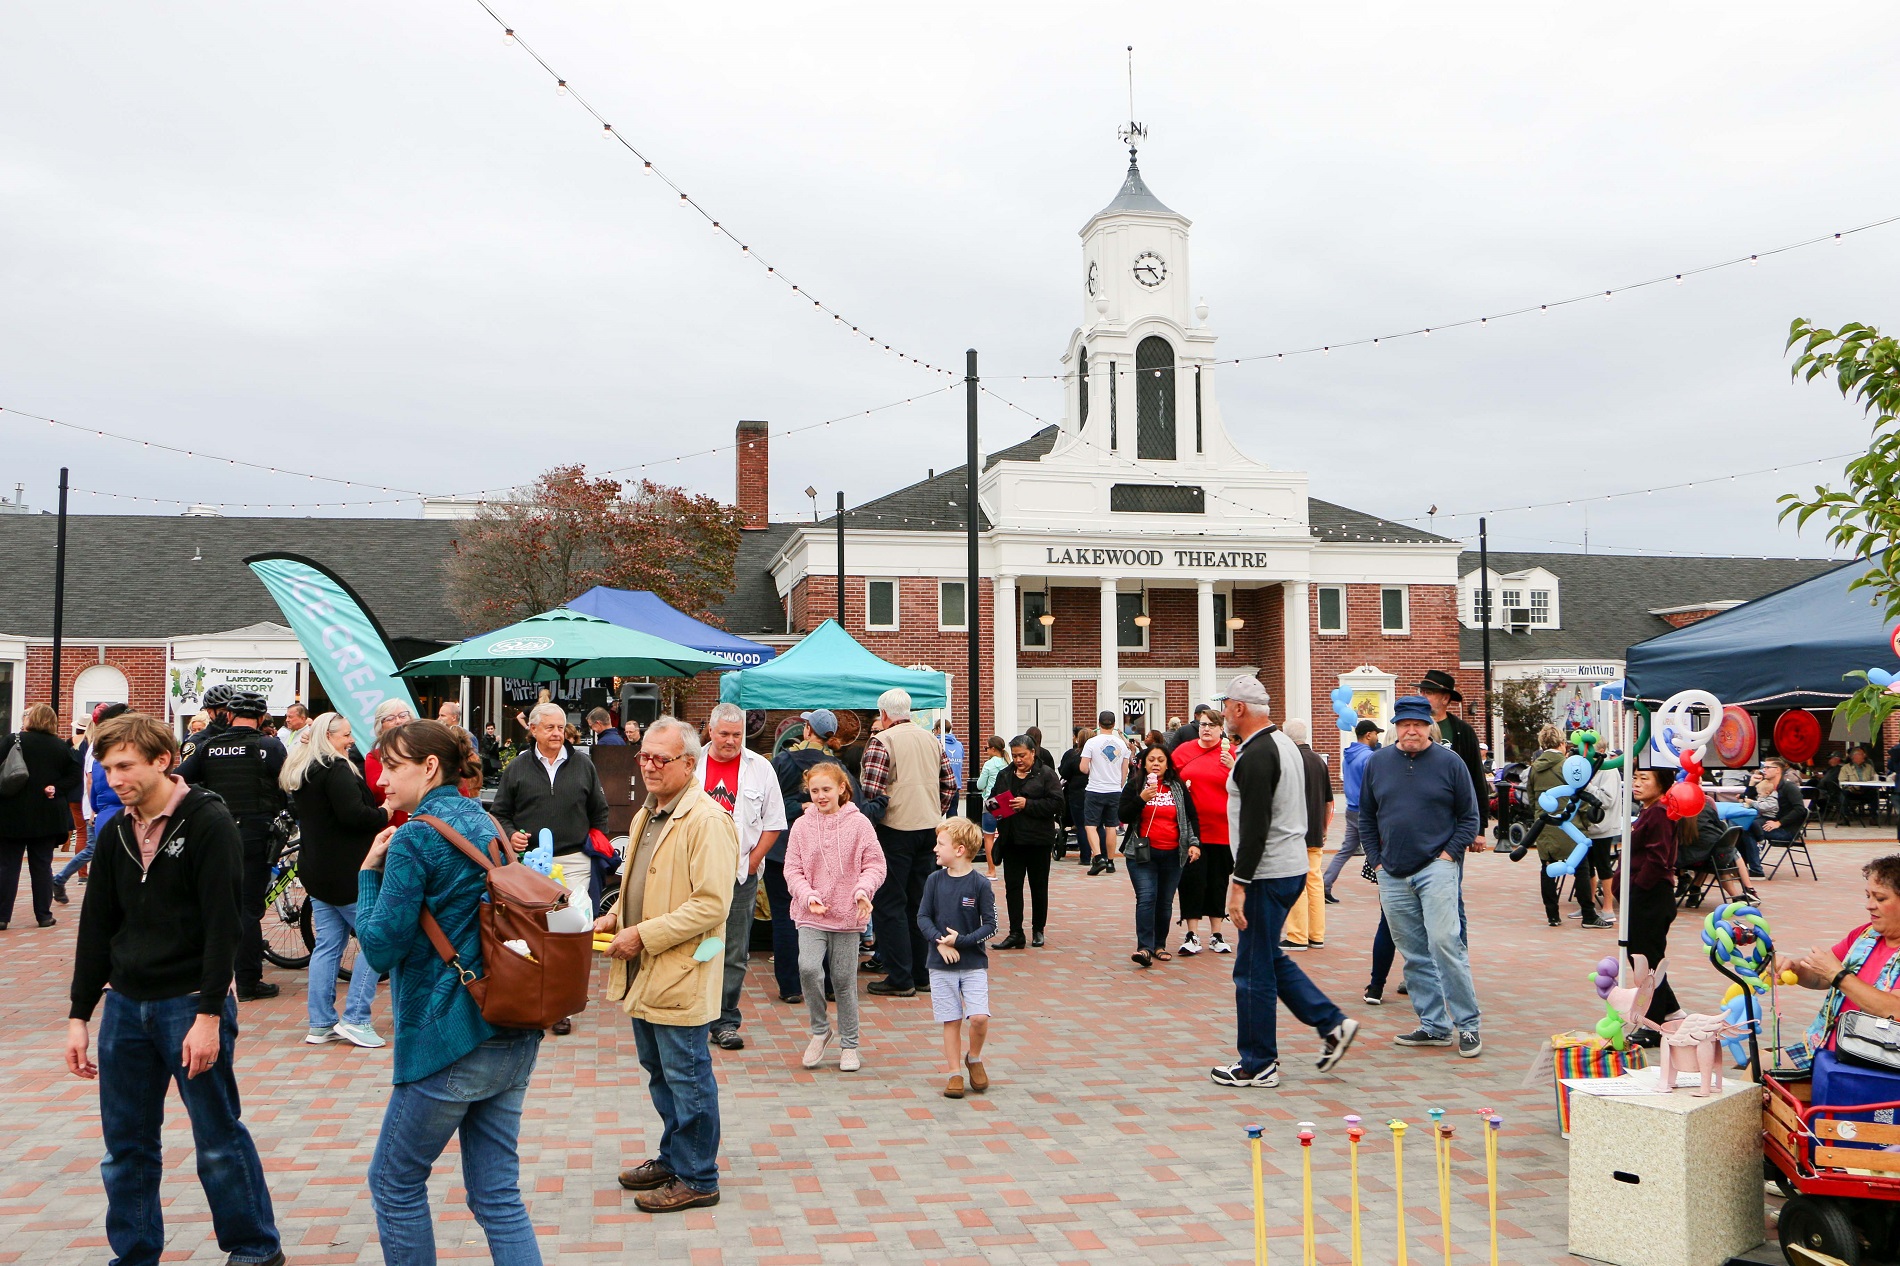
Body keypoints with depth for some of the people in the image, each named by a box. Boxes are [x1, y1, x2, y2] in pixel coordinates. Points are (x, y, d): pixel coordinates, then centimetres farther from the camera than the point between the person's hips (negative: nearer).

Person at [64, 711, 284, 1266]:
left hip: (190, 1004, -6)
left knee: (219, 1138, 3)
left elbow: (222, 924, -15)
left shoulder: (209, 824, -12)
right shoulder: (116, 833, 8)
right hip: (126, 1006, 6)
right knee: (126, 1145, 11)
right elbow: (96, 927, 12)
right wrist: (80, 1015, 9)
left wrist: (209, 1014, -18)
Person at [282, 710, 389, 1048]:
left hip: (317, 871, 10)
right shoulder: (336, 770, -16)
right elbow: (354, 815, -26)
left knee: (327, 945, 11)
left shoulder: (299, 772, 15)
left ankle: (320, 1024, 12)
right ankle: (355, 1018, -3)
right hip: (347, 873, -10)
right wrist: (384, 814, -8)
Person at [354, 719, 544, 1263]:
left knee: (395, 1183, 13)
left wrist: (370, 872, -1)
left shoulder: (416, 836, -13)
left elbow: (380, 949, -13)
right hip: (514, 1035, 8)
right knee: (497, 1193, 11)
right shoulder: (487, 825, 12)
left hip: (450, 1039, -8)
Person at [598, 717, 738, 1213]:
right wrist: (615, 916, 6)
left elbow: (711, 905, -23)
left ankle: (697, 1178, 15)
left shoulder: (706, 819, -17)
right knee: (659, 1073, 20)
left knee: (687, 1077, 2)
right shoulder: (646, 815, 13)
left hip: (680, 975, -9)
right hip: (642, 973, 9)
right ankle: (672, 1158, 36)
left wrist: (643, 935, -21)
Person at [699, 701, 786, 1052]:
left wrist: (751, 862, -3)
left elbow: (774, 824, 5)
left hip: (740, 874, 0)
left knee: (734, 954, 3)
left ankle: (726, 1022, 11)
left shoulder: (760, 768, 3)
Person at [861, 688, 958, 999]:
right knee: (920, 901, 15)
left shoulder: (881, 741, -10)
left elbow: (871, 790, -18)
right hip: (929, 828, 7)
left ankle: (900, 979, 1)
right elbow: (949, 785, 14)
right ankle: (923, 971, 20)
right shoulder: (931, 740, 12)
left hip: (896, 830, -7)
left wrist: (871, 815, -1)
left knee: (890, 905, 1)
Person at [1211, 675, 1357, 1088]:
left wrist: (1239, 883, -23)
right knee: (1268, 957, 19)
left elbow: (1255, 826, -24)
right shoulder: (1284, 744, 13)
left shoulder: (1256, 755, -19)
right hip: (1293, 867, 10)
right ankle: (1332, 1023, 16)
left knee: (1254, 969, -1)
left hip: (1268, 874, -10)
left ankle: (1257, 1065, 8)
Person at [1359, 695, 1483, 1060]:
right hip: (1392, 876, 4)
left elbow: (1469, 816, 4)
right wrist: (1376, 861, 7)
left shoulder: (1449, 762, 0)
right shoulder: (1378, 762, 9)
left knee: (1444, 942, -14)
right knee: (1414, 954, 7)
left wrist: (1449, 853, -6)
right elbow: (1366, 817, 15)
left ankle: (1468, 1025, -4)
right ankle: (1433, 1026, 16)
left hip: (1437, 868, -4)